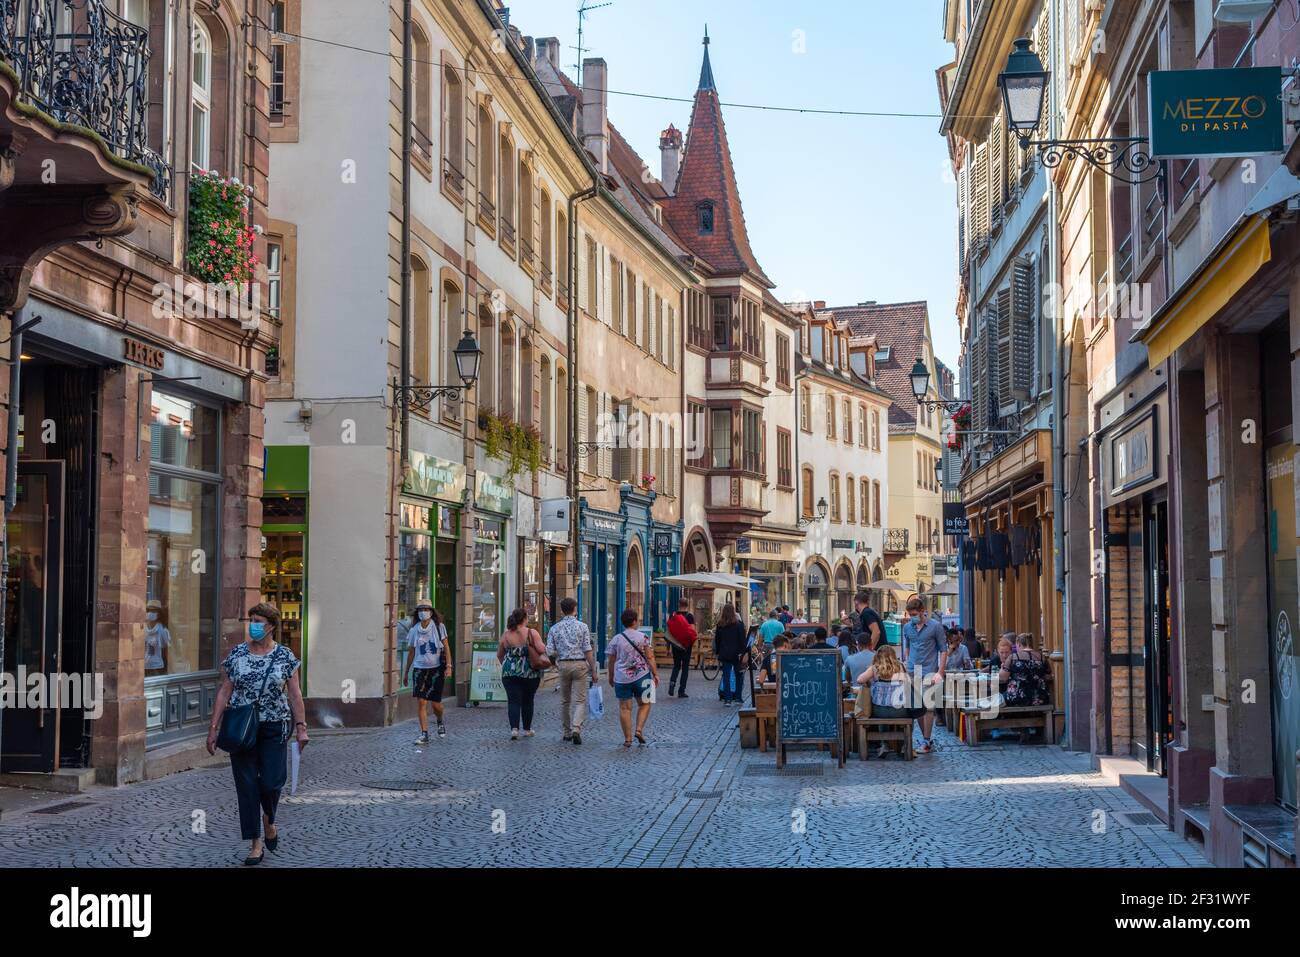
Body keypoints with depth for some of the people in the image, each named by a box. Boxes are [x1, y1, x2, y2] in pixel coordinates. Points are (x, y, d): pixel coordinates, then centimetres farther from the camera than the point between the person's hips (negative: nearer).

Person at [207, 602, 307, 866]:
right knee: (247, 785, 0)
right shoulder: (237, 654, 4)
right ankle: (256, 845, 8)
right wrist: (214, 727, 1)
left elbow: (294, 694, 1)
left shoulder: (285, 656, 1)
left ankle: (269, 820, 26)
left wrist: (301, 726, -6)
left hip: (274, 728, -1)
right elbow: (224, 692, 5)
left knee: (271, 783, -8)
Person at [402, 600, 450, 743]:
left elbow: (446, 648, 0)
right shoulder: (414, 630, 5)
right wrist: (406, 673, 15)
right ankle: (424, 734, -4)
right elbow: (412, 653, 13)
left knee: (435, 703, -1)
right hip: (420, 669, 2)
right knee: (421, 702, -9)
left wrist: (448, 666, -11)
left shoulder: (439, 627, -1)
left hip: (436, 669, -2)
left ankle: (440, 722, 32)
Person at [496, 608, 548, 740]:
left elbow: (499, 655, 11)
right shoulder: (532, 633, -7)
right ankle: (527, 729, 22)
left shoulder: (505, 634, 3)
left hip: (509, 672, 1)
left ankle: (514, 728, -18)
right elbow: (541, 650, -15)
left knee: (513, 701, -1)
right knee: (528, 701, 13)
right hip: (530, 673, -1)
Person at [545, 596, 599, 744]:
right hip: (580, 664, -2)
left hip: (563, 665, 2)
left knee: (565, 700, 15)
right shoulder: (582, 627, -4)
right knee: (580, 700, -1)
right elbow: (588, 650, -7)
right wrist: (593, 670, -2)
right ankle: (576, 729, -19)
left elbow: (550, 652, -1)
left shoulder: (554, 628, 3)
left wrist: (555, 662, 19)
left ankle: (567, 732, 20)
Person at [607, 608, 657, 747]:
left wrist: (611, 677, 17)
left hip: (621, 678, 1)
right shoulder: (643, 637, -5)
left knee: (625, 708, 5)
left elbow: (610, 661, 5)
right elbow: (650, 658, -5)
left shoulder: (616, 639, 0)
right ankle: (639, 729, 0)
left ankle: (627, 739, 6)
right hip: (641, 676, -1)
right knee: (644, 704, 16)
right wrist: (655, 674, 2)